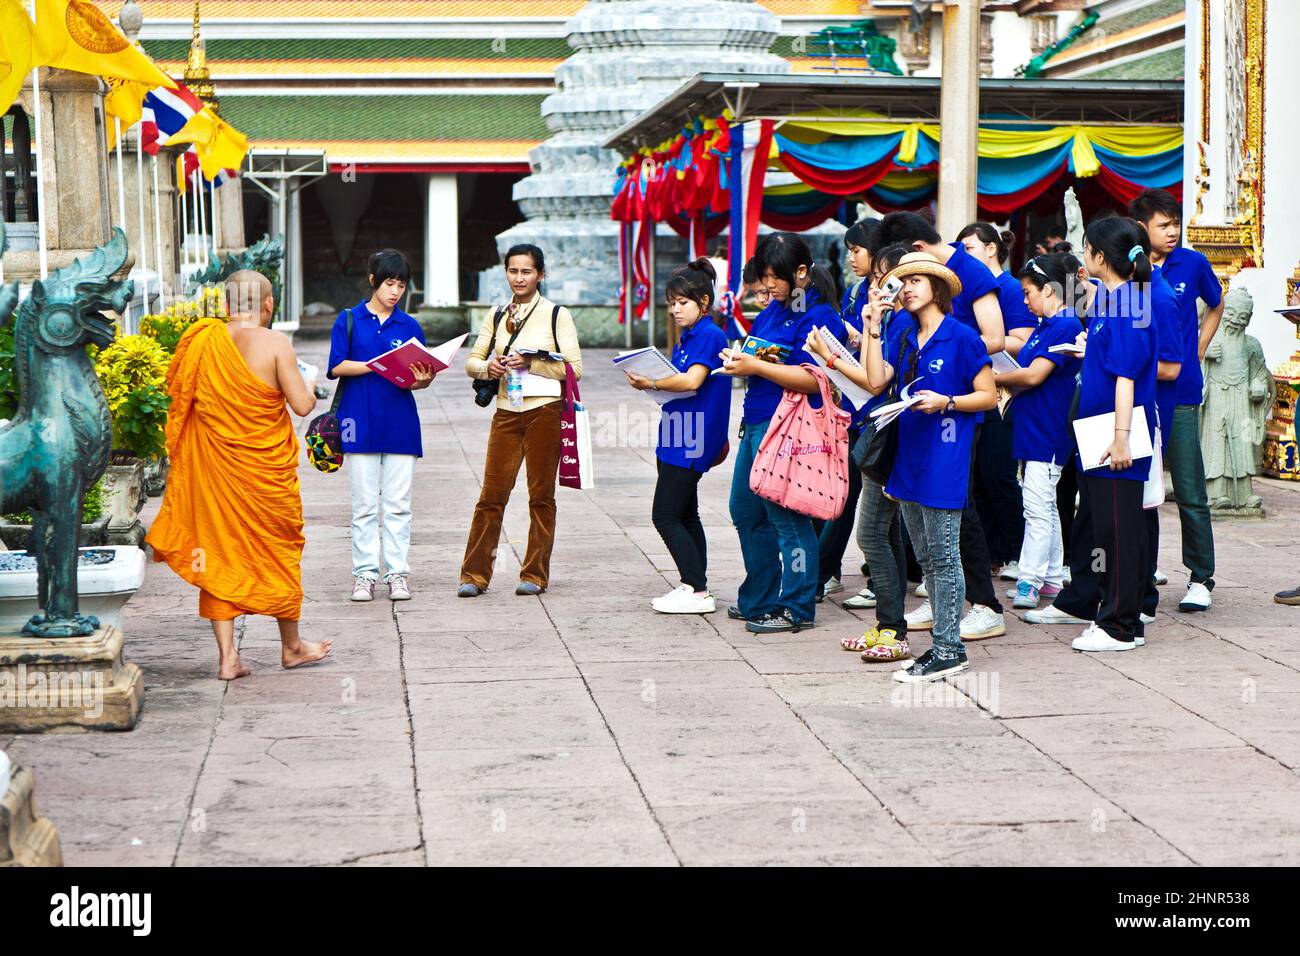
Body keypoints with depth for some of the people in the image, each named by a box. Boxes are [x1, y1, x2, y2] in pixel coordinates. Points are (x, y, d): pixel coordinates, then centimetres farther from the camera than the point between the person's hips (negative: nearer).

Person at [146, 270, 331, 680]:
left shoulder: (204, 340, -1)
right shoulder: (275, 343, -12)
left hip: (213, 463, 3)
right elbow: (302, 405, -13)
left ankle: (227, 654, 5)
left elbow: (180, 397, 7)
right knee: (278, 547, 13)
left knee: (219, 550, 9)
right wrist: (309, 388, 9)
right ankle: (291, 646, 25)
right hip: (265, 467, -3)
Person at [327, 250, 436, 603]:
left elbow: (420, 375, 9)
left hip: (400, 425, 2)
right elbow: (337, 366, -5)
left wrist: (421, 379, -14)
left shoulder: (409, 326, 9)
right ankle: (364, 574, 8)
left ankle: (397, 573, 8)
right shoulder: (349, 320, 4)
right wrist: (376, 365, -17)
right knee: (364, 504, 2)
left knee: (398, 504, 3)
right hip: (361, 423, -1)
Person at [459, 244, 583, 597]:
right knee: (492, 495, -1)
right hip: (506, 412, 3)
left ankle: (535, 574, 11)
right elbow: (472, 361, 15)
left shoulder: (557, 315, 2)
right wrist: (489, 366, -8)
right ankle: (474, 575, 2)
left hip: (544, 412, -3)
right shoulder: (497, 317, 13)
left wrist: (532, 363, -16)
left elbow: (575, 368, -4)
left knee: (541, 495, 3)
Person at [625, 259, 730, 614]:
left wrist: (653, 384, -17)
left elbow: (692, 381, -24)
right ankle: (694, 587, 19)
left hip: (691, 439, -10)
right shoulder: (687, 338, 17)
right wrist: (651, 382, 0)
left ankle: (698, 591, -8)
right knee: (685, 515, 13)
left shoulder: (709, 335, -13)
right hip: (680, 436, 10)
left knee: (666, 516, -9)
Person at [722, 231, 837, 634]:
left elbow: (811, 379, -22)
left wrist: (755, 366, -22)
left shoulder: (818, 316, -13)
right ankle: (758, 600, 30)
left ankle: (796, 608, 6)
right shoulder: (772, 310, 14)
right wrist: (738, 358, 1)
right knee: (746, 511, 17)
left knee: (786, 517, -4)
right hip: (756, 422, 10)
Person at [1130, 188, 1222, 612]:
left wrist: (1195, 352, 10)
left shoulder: (1192, 264, 2)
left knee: (1190, 492, 0)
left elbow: (1215, 307, 19)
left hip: (1180, 391, -1)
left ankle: (1201, 579, 11)